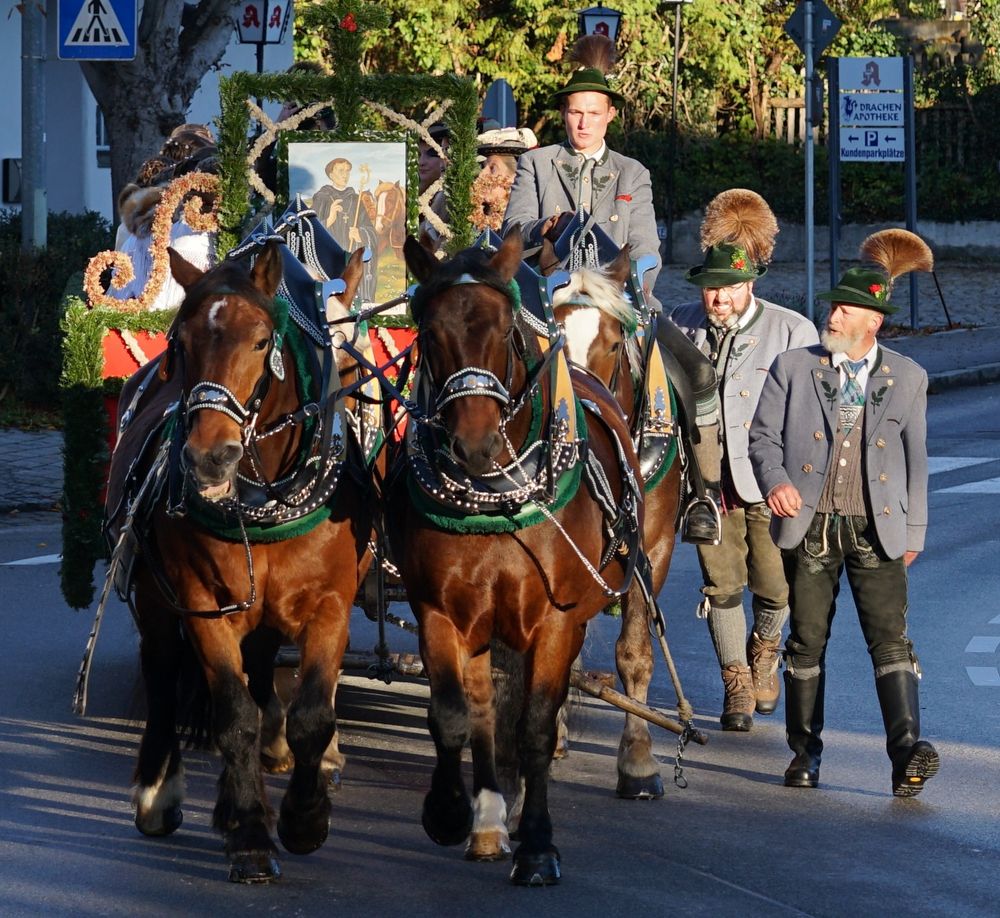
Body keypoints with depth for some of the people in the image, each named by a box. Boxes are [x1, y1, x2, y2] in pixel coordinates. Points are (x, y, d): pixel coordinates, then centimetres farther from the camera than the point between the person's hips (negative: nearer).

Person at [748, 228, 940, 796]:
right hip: (809, 526, 1)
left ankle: (907, 752, -22)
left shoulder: (907, 378, 7)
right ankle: (805, 753, 18)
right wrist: (775, 479, -15)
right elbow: (763, 435, 6)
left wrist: (914, 531, 12)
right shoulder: (793, 368, 5)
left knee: (890, 638, -12)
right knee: (808, 640, 7)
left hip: (877, 530, -1)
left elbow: (915, 458, 12)